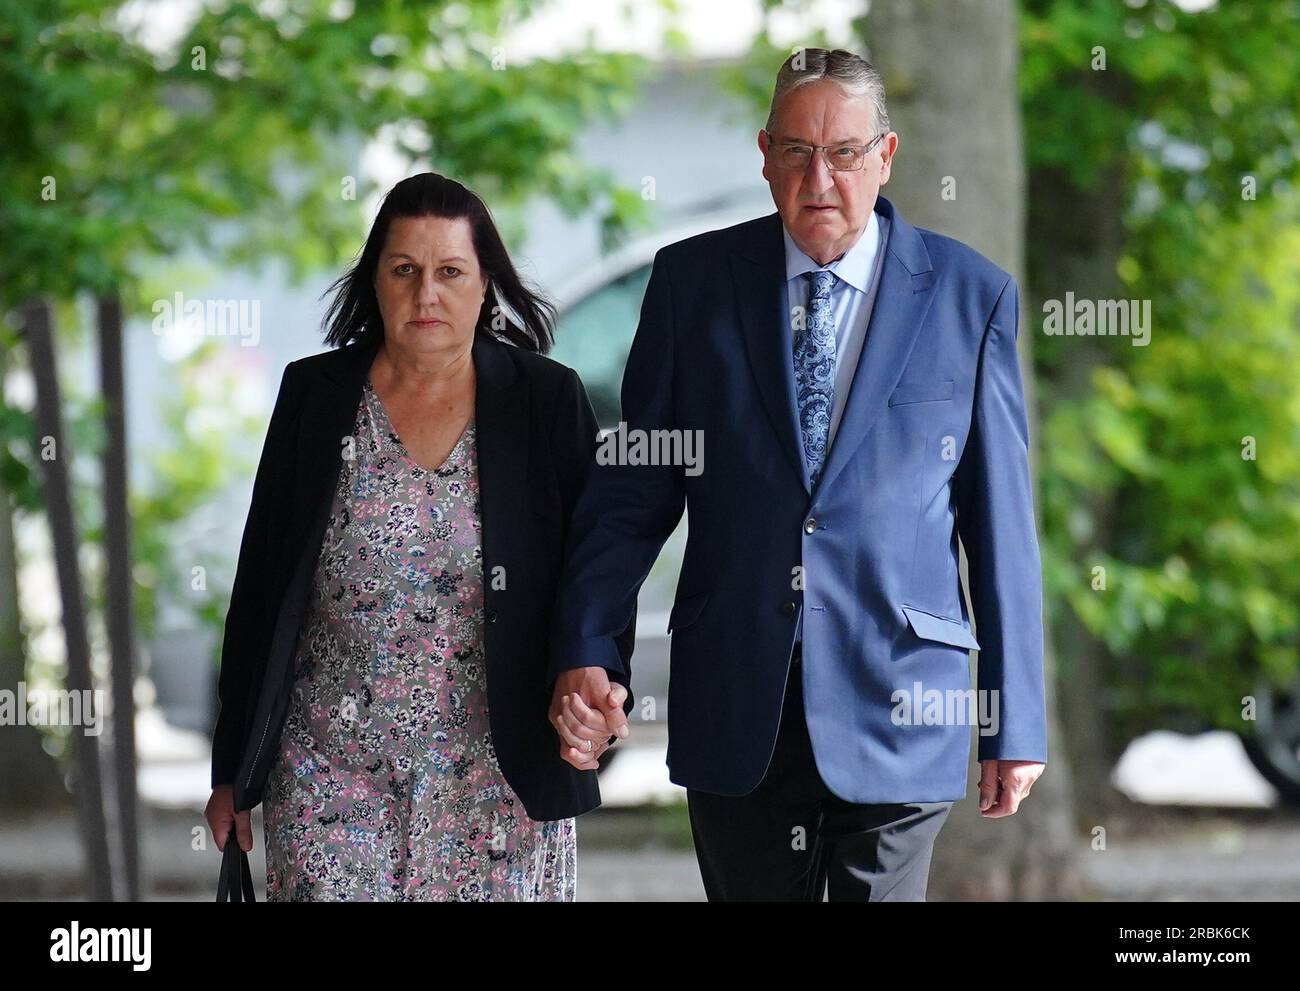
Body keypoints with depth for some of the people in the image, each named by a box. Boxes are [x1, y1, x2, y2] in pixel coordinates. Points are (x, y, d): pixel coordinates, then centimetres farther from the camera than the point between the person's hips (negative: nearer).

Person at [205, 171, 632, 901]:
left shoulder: (548, 401, 1)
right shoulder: (314, 396, 4)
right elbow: (260, 584, 7)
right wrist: (236, 770, 7)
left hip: (502, 778, -1)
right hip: (335, 777, 1)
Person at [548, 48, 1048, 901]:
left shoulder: (973, 296, 1)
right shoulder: (694, 280, 4)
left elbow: (1002, 519, 2)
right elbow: (633, 488, 4)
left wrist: (1017, 724, 1)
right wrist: (585, 654, -10)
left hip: (896, 710, -1)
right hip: (735, 712, 2)